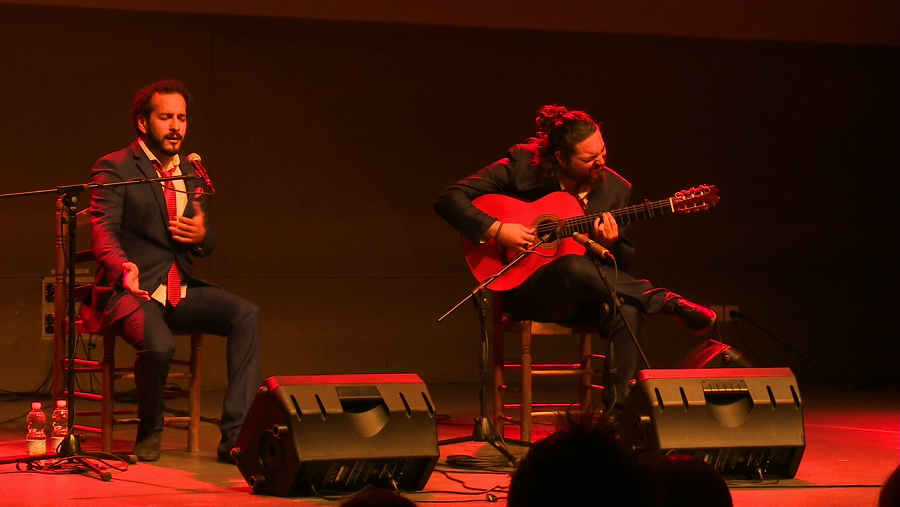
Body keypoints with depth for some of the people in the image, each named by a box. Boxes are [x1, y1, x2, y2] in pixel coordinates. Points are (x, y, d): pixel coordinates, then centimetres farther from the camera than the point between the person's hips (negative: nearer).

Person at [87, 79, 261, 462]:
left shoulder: (192, 175, 18)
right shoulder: (114, 169, -3)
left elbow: (206, 244, 23)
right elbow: (103, 230, -16)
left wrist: (202, 236, -4)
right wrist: (124, 268, -38)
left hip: (181, 291, 6)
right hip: (131, 290, -6)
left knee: (246, 313, -20)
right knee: (159, 344, -35)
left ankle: (236, 433, -24)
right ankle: (150, 432, -4)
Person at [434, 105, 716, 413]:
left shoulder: (616, 189, 2)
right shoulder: (521, 166, -7)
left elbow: (624, 264, 10)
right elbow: (449, 200, -9)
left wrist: (610, 246, -14)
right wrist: (496, 230, -23)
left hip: (582, 295, 3)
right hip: (523, 291, -3)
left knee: (628, 312, -34)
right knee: (573, 266, -39)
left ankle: (617, 414, -30)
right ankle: (670, 303, -26)